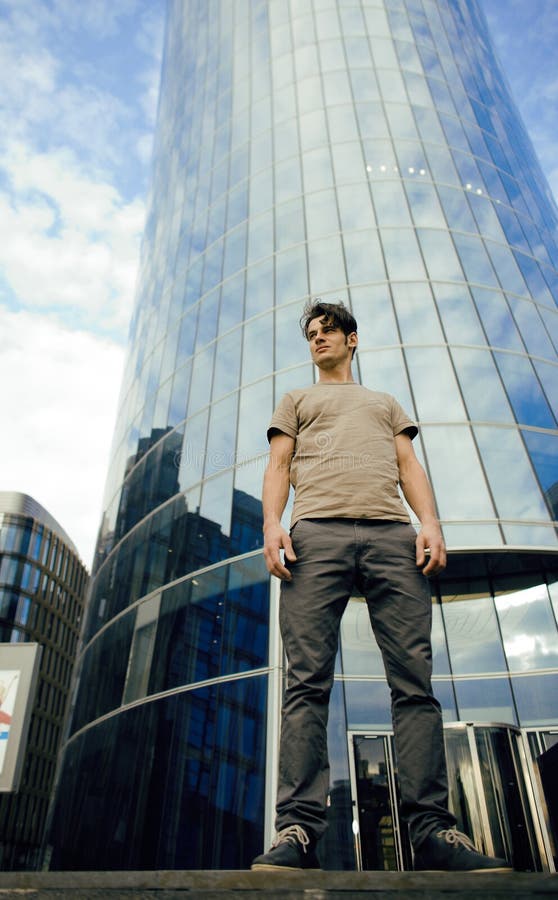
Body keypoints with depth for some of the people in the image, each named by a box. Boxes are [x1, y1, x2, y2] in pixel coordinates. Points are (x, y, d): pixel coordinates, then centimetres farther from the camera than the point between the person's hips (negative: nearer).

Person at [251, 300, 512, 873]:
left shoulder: (386, 403, 34)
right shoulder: (296, 401, 31)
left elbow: (409, 466, 20)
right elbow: (278, 466, 16)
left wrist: (429, 522, 1)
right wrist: (272, 523, -4)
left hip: (391, 533, 2)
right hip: (316, 533, -1)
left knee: (414, 680, -8)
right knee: (307, 681, -12)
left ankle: (432, 829, -5)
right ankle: (297, 828, -12)